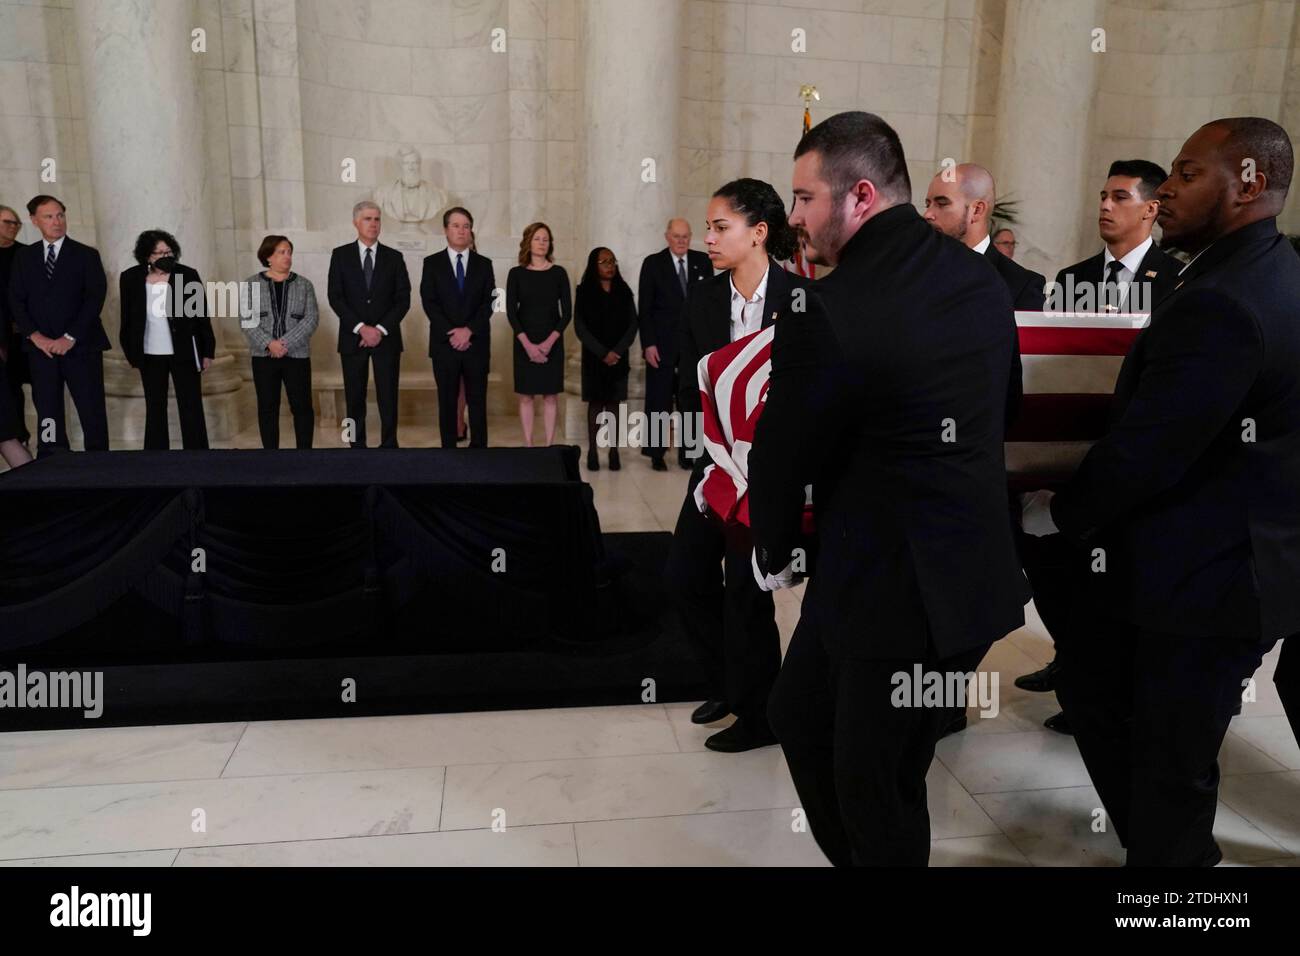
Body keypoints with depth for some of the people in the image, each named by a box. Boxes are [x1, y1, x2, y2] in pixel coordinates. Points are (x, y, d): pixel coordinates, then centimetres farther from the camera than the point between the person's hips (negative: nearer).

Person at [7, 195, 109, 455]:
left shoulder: (86, 255, 4)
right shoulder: (24, 257, 13)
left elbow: (95, 298, -5)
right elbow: (15, 300, 8)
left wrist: (70, 337, -12)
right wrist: (35, 336, -7)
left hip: (81, 347, -3)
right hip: (40, 348, 3)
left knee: (93, 414, -4)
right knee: (47, 413, 4)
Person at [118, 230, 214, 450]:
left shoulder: (188, 276, -5)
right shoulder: (130, 278, 1)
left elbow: (202, 316, -2)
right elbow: (127, 319, 9)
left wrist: (207, 352, -3)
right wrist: (131, 353, 8)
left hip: (184, 354, -2)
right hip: (150, 356, 3)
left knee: (191, 408, 0)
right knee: (155, 409, 10)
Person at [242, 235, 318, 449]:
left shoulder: (304, 284, 5)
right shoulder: (251, 284, 5)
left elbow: (311, 319, -4)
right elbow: (247, 320, -2)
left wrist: (285, 343, -14)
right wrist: (268, 343, -17)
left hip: (297, 355, 0)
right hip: (263, 356, 0)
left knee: (301, 406, 0)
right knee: (267, 407, 5)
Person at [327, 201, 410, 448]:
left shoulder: (394, 257, 7)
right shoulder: (340, 255, 5)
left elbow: (403, 299, 1)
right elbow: (335, 297, -2)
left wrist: (381, 329, -11)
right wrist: (361, 327, -13)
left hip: (386, 337, 0)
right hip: (353, 338, 0)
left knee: (388, 398, 0)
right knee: (355, 398, 3)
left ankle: (389, 445, 7)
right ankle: (357, 445, 12)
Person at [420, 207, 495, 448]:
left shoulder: (484, 264, 9)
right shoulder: (432, 263, 6)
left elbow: (488, 303, 0)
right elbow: (429, 303, -2)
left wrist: (468, 330, -13)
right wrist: (451, 334, -12)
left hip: (476, 344, 1)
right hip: (444, 344, -1)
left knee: (478, 401, 2)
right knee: (447, 401, 3)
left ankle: (479, 449, 7)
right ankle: (448, 450, 8)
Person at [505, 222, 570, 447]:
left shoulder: (559, 273, 1)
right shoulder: (516, 273, 1)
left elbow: (567, 312, -1)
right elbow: (510, 311, -3)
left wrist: (549, 341, -12)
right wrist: (528, 344, -13)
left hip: (552, 342, 0)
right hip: (524, 342, 0)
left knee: (549, 395, 2)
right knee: (526, 395, 3)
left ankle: (550, 445, 7)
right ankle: (528, 445, 9)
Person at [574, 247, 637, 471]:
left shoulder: (623, 291, 7)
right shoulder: (584, 291, 0)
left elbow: (632, 325, 2)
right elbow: (580, 327, -6)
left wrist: (617, 351, -12)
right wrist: (603, 353, -13)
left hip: (618, 357, 1)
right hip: (594, 356, -1)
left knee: (613, 403, 2)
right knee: (595, 403, 1)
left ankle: (614, 452, 2)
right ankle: (592, 452, 3)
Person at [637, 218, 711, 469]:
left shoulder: (702, 262, 7)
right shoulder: (653, 263, 1)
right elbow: (644, 308, -2)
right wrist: (648, 344, -10)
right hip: (662, 343, -2)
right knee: (658, 401, 4)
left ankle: (687, 453, 13)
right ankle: (656, 454, 13)